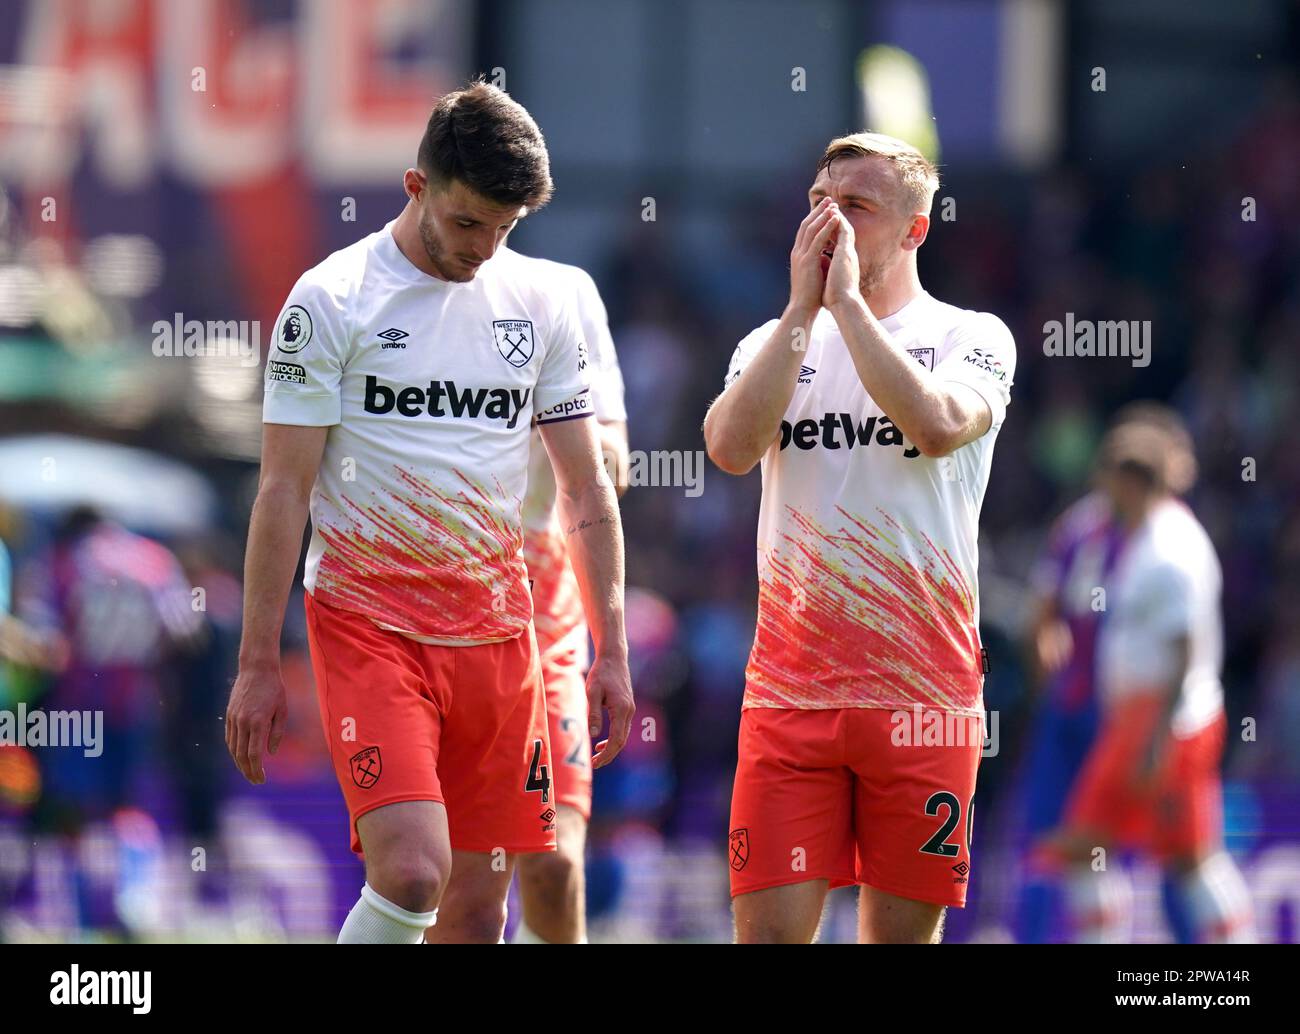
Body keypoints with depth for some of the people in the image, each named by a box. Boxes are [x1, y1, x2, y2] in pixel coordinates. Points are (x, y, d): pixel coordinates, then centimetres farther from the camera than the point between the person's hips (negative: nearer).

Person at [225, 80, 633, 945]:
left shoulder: (541, 303, 8)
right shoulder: (330, 300, -5)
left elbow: (586, 490, 13)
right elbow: (285, 489, -5)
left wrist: (612, 651, 8)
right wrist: (258, 664, -7)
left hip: (497, 630, 4)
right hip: (367, 622, -4)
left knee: (478, 901, 4)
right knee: (411, 871, -22)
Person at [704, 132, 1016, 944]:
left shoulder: (972, 337, 3)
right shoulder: (775, 342, 13)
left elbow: (937, 426, -20)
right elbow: (731, 447, -7)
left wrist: (846, 299, -13)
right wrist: (804, 306, -7)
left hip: (923, 688, -2)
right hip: (790, 687, 2)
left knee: (904, 928, 3)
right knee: (770, 927, -7)